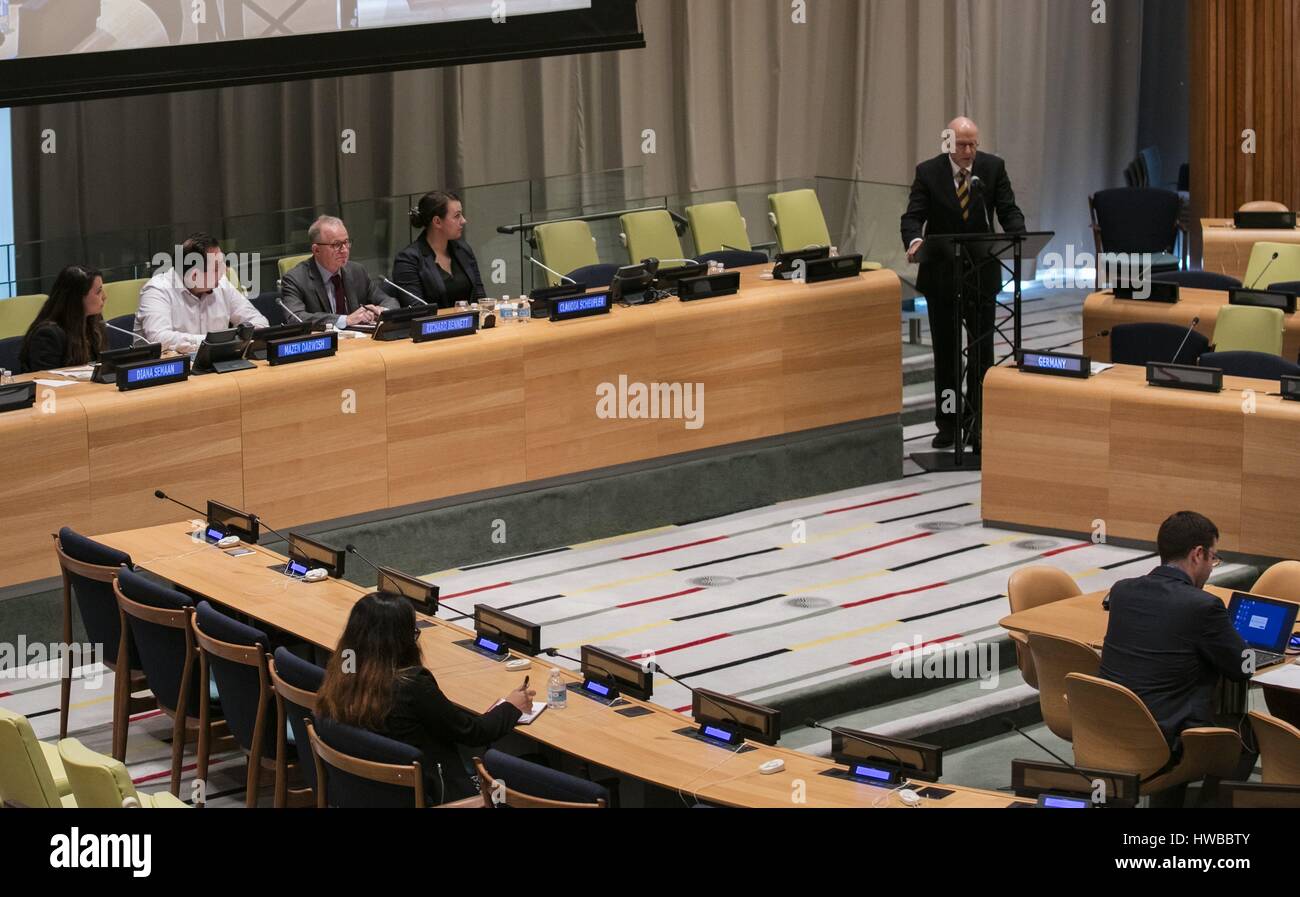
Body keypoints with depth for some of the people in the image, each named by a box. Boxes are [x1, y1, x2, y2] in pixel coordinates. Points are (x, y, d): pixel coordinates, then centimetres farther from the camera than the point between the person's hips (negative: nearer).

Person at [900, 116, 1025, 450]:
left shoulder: (993, 167, -3)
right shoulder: (928, 172, -6)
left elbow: (1009, 210, -6)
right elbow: (913, 215, -12)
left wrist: (1018, 240, -27)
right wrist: (914, 239, -35)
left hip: (981, 272, 0)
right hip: (940, 273, 0)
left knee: (982, 350, -2)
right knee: (945, 351, 8)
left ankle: (978, 427, 3)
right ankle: (948, 425, 18)